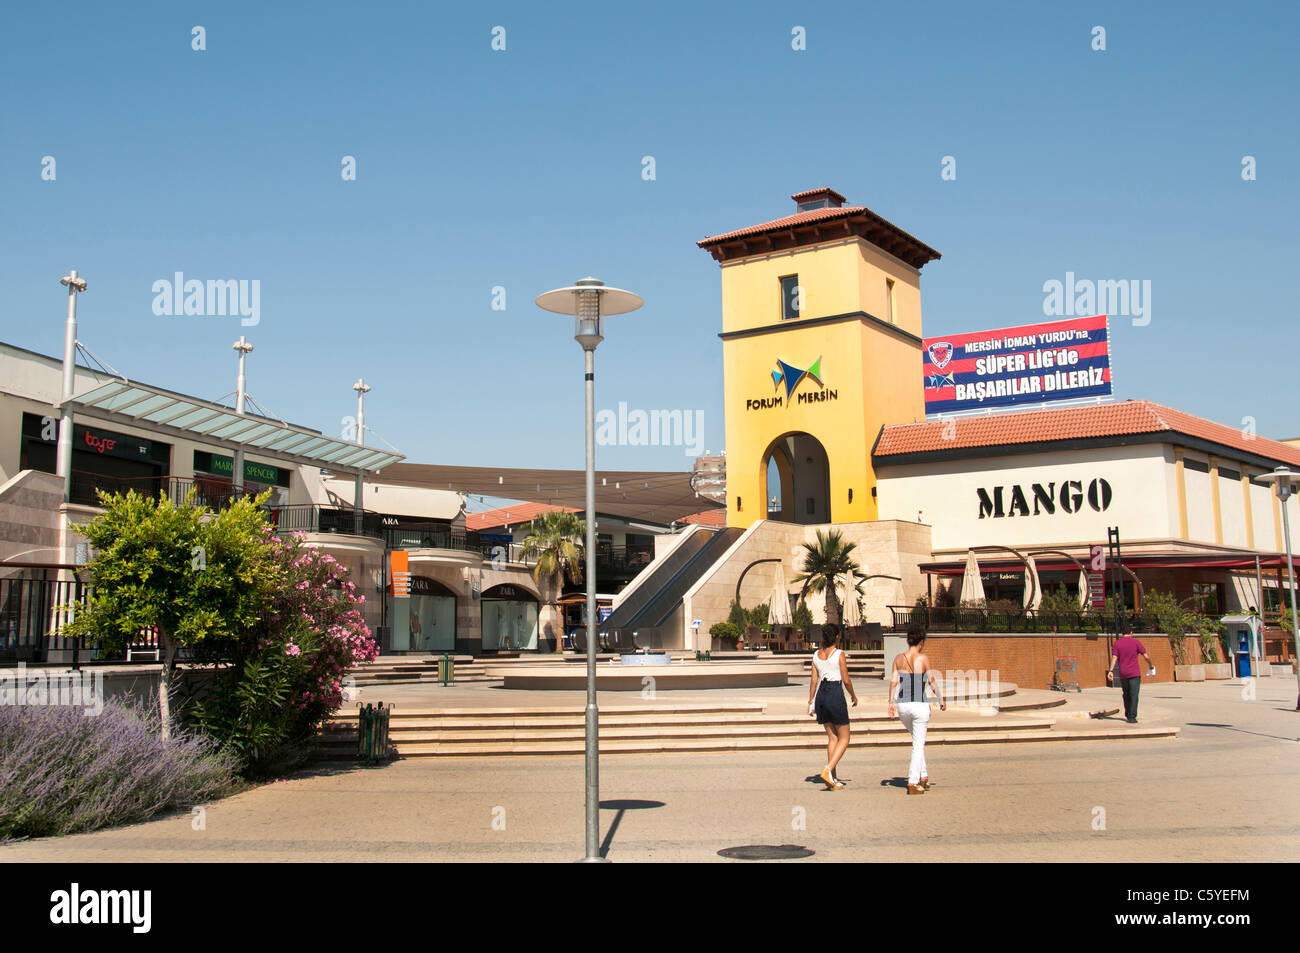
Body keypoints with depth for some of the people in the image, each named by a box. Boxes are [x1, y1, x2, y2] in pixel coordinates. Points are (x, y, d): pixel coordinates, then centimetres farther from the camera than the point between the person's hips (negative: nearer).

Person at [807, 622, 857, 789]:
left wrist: (810, 702, 13)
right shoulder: (839, 655, -8)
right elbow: (846, 680, -6)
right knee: (844, 739, 5)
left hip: (820, 695, 6)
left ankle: (832, 778, 10)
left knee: (832, 738, 14)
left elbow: (814, 680, 8)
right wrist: (853, 695, 10)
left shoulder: (816, 655, 7)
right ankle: (828, 769, -13)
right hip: (836, 695, -6)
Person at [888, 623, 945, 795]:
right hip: (920, 705, -4)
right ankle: (913, 783, -2)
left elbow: (893, 682, 1)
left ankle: (923, 776, 26)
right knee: (918, 744, 3)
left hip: (902, 705, 4)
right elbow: (932, 682, -4)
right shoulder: (923, 658, -8)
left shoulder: (899, 658, 2)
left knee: (918, 740, 24)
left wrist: (891, 702, 6)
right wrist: (941, 700, 7)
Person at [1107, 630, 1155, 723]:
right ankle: (1132, 717, -9)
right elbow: (1146, 656, -3)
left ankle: (1128, 715, 26)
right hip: (1134, 673, -3)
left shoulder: (1117, 643, 3)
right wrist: (1151, 665, 15)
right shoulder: (1135, 642, -3)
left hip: (1123, 674, 3)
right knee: (1134, 696, -3)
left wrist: (1111, 671, -12)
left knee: (1126, 695, 16)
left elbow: (1114, 657, -7)